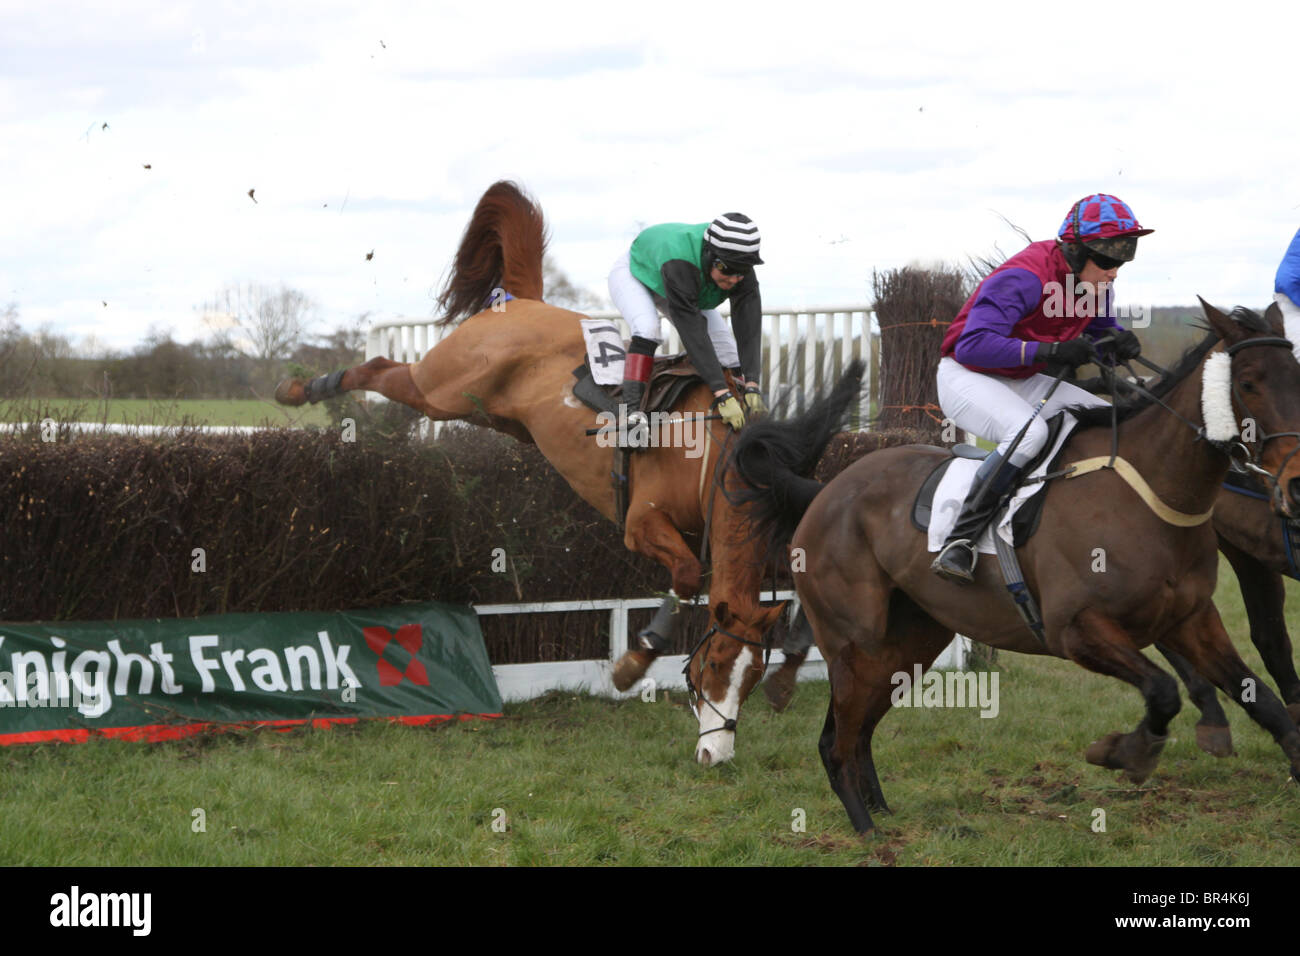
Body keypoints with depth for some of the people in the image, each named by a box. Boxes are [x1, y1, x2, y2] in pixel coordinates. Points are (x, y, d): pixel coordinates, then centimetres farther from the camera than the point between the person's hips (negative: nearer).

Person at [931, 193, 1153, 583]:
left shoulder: (1094, 285, -3)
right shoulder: (1025, 278, -29)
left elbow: (1102, 327, 16)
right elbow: (972, 344, -36)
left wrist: (1118, 339, -11)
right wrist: (1049, 351, -41)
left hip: (1025, 382, 9)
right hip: (967, 377, -9)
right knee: (1029, 432, -37)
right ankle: (959, 542, -35)